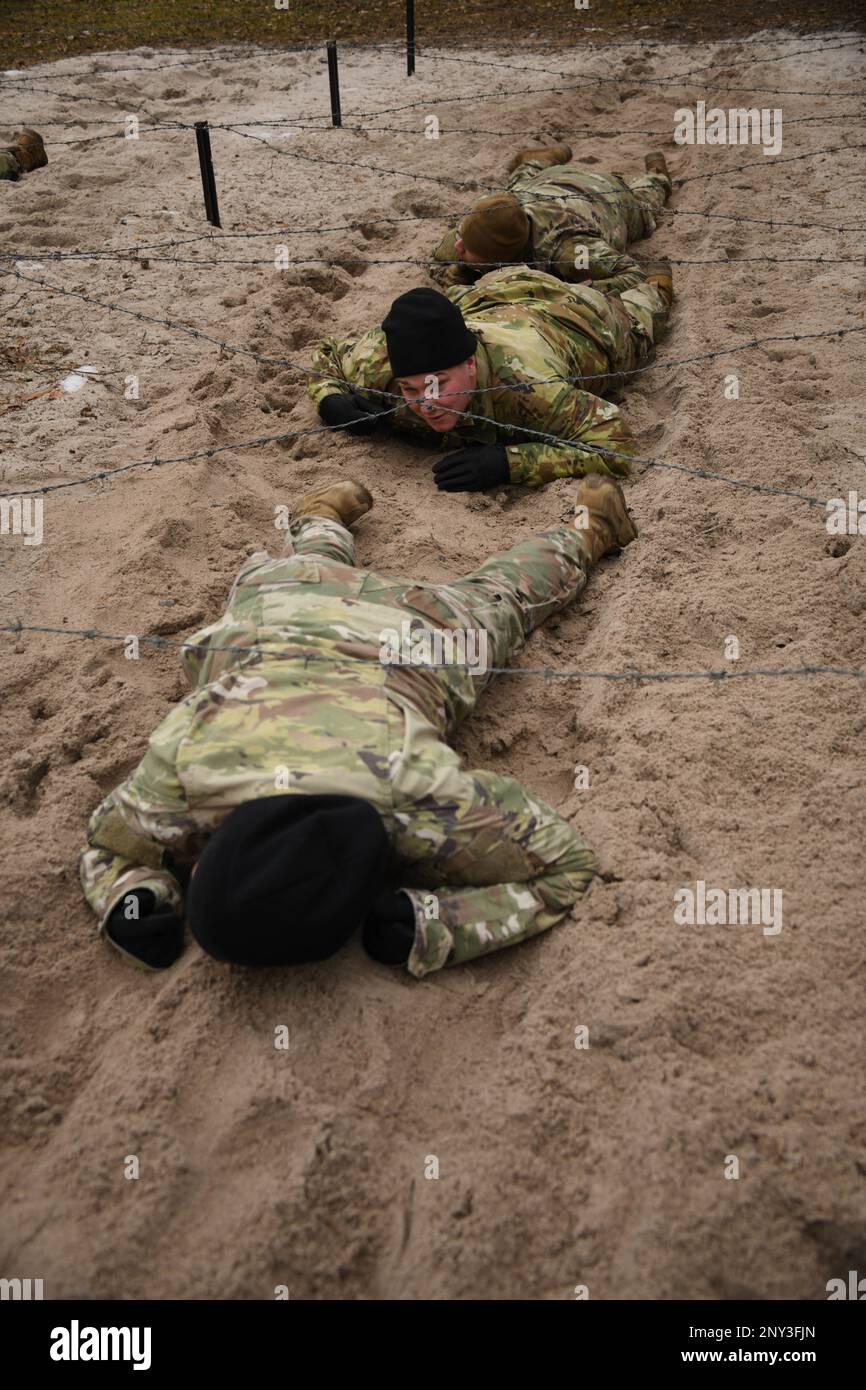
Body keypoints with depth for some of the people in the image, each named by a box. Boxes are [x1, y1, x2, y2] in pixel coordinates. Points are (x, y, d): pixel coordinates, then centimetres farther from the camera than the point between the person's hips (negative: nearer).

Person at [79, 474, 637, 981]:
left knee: (496, 594, 32)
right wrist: (131, 907, -42)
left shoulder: (425, 796, -50)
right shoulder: (181, 767, -43)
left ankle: (587, 528, 57)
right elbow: (107, 843, -19)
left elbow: (565, 867, -36)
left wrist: (422, 927, -48)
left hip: (413, 629, -1)